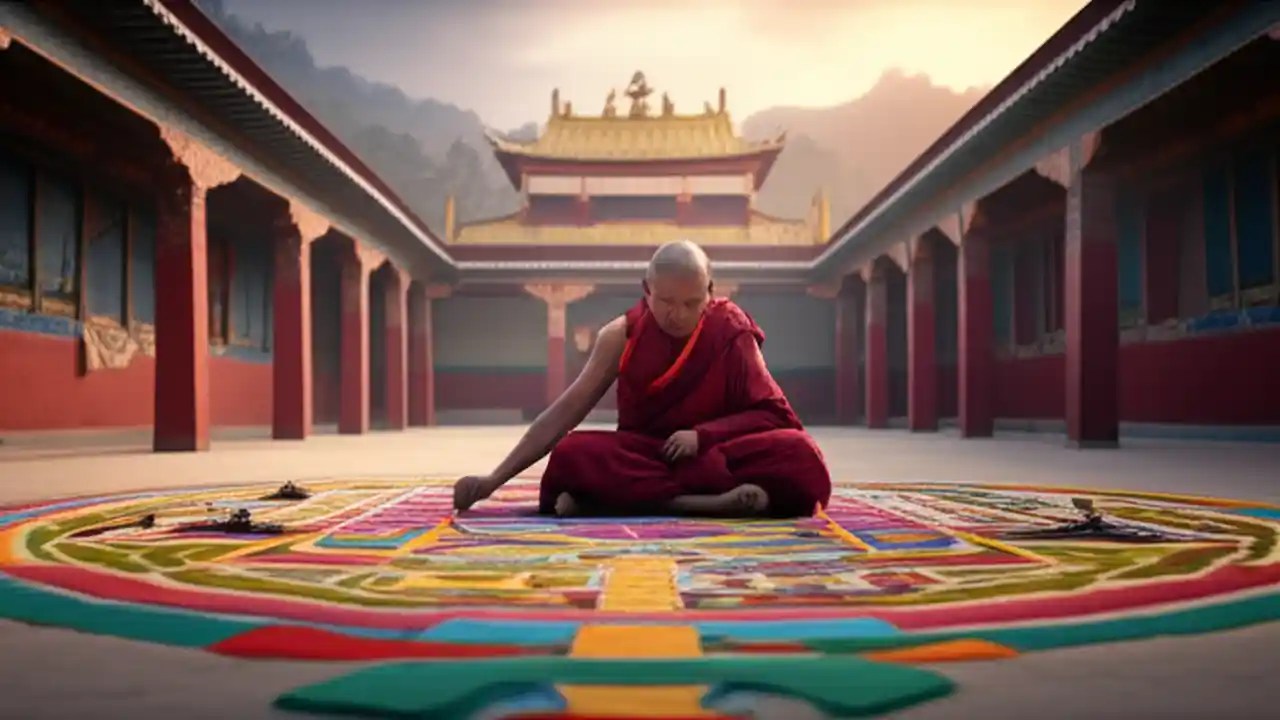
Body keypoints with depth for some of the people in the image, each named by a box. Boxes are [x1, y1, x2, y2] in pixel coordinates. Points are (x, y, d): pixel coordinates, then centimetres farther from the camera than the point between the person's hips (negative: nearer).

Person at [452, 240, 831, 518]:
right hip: (645, 456, 0)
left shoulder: (730, 331, -3)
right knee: (574, 455, -32)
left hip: (715, 454, 0)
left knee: (798, 453, -31)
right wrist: (495, 478, -9)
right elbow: (564, 411, -3)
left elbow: (772, 412, -2)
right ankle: (711, 503, -35)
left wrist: (702, 434, -19)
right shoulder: (622, 336, -2)